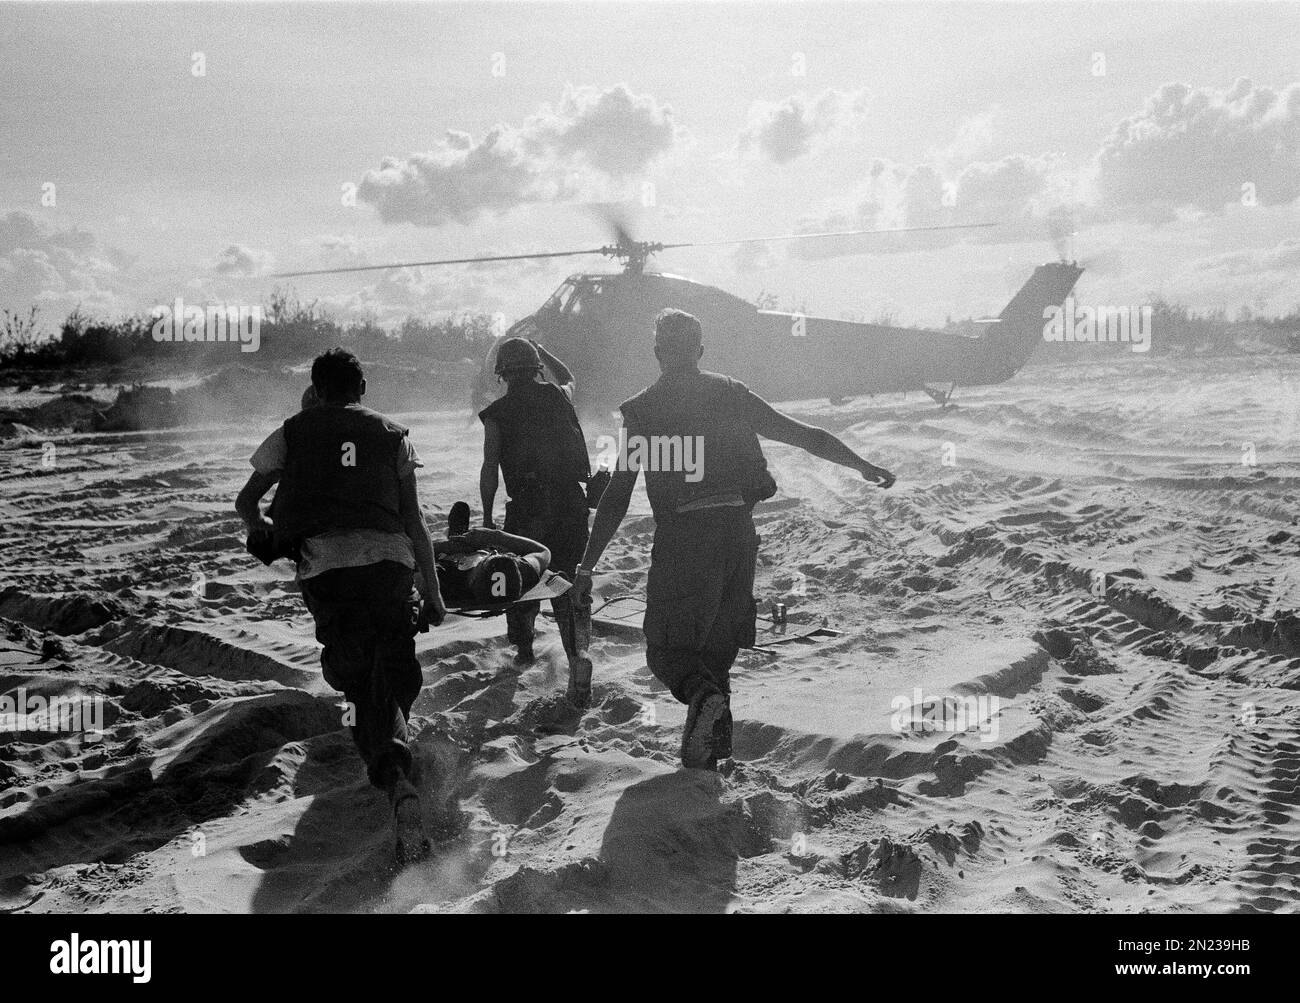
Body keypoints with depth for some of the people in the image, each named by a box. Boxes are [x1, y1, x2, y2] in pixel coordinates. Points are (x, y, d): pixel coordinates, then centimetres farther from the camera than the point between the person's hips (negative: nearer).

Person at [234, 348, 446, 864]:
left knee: (361, 682, 1)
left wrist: (262, 531, 44)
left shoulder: (293, 433, 16)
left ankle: (395, 778, -15)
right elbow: (414, 519, 12)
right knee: (395, 671, 15)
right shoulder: (392, 434, 17)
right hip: (390, 558, 0)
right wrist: (432, 592, 15)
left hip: (323, 564, 0)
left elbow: (246, 501, 22)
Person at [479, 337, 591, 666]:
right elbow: (568, 378, 35)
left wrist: (487, 517, 4)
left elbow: (489, 470, -4)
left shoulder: (497, 414, 0)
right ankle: (576, 654, 0)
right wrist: (540, 350, 45)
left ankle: (524, 649, 20)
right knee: (568, 580, 8)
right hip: (571, 501, 2)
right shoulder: (558, 396, 8)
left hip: (528, 506, -2)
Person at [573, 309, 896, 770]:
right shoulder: (732, 394, 10)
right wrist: (863, 466, 20)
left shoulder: (639, 410, 3)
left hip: (682, 538, -4)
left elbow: (616, 496, -1)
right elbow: (805, 435, 9)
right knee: (717, 647, 18)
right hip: (739, 534, 4)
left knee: (666, 648, 5)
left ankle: (704, 696, -26)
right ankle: (707, 749, 20)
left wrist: (587, 566, 2)